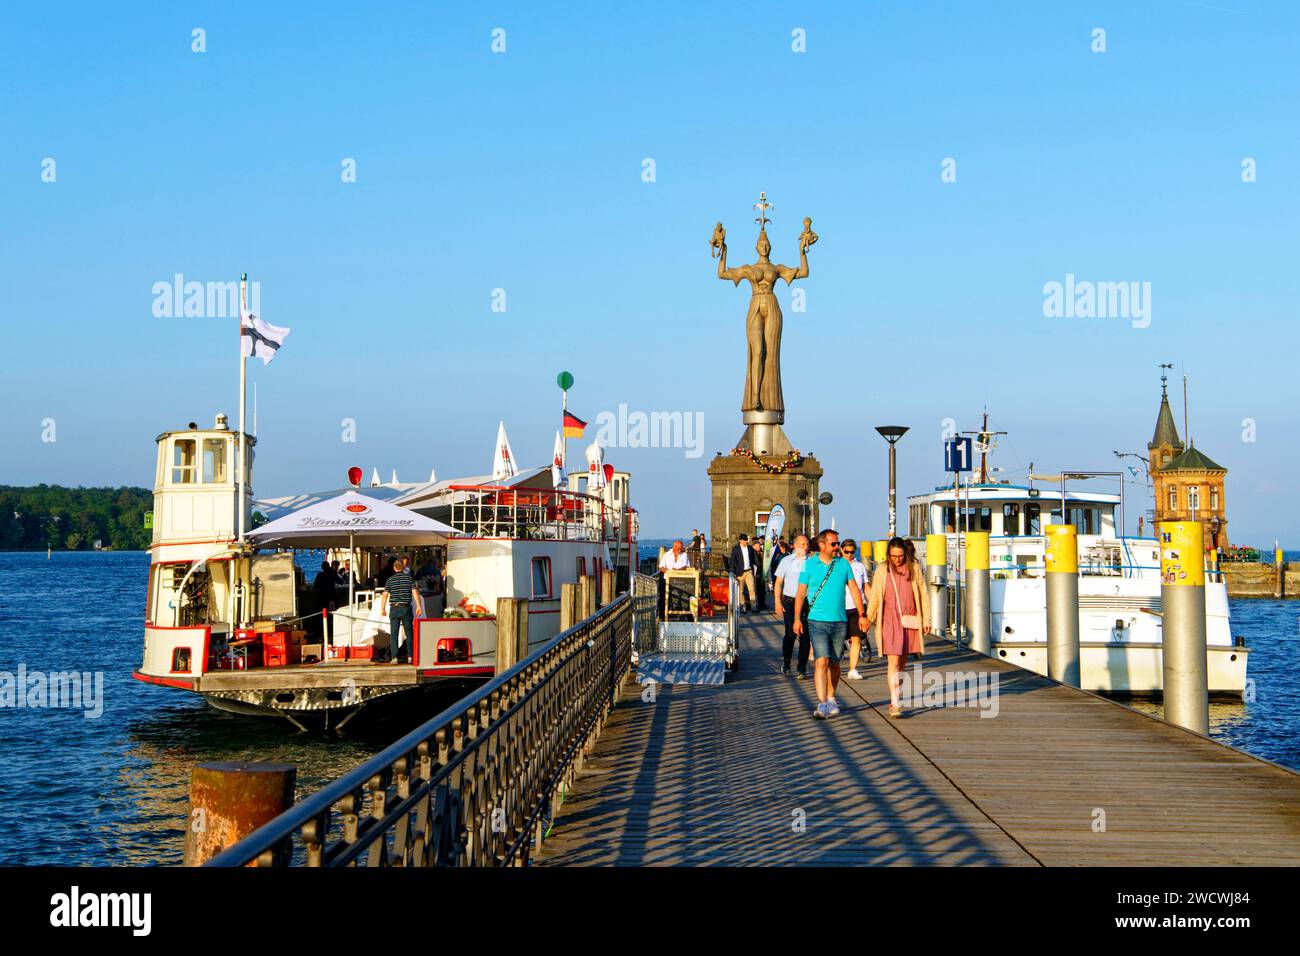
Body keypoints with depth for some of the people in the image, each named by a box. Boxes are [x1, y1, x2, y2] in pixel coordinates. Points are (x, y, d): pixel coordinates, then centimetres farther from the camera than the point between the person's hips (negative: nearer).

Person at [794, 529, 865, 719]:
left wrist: (862, 614, 3)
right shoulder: (809, 564, 0)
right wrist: (797, 618, 0)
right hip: (818, 621, -3)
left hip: (839, 621, 3)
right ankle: (822, 704, -19)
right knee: (821, 661, -14)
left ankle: (831, 698, 27)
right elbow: (801, 593, 4)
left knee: (834, 663, 10)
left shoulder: (843, 564, 7)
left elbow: (854, 589, 9)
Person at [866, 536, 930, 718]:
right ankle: (895, 704, -14)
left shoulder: (914, 568, 2)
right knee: (893, 662, -11)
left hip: (909, 620, 2)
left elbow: (923, 595, 7)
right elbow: (874, 596, 8)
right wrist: (869, 618, 9)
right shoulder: (882, 570, 1)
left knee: (902, 662, 11)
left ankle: (896, 698, 25)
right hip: (890, 621, -2)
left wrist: (926, 620, 5)